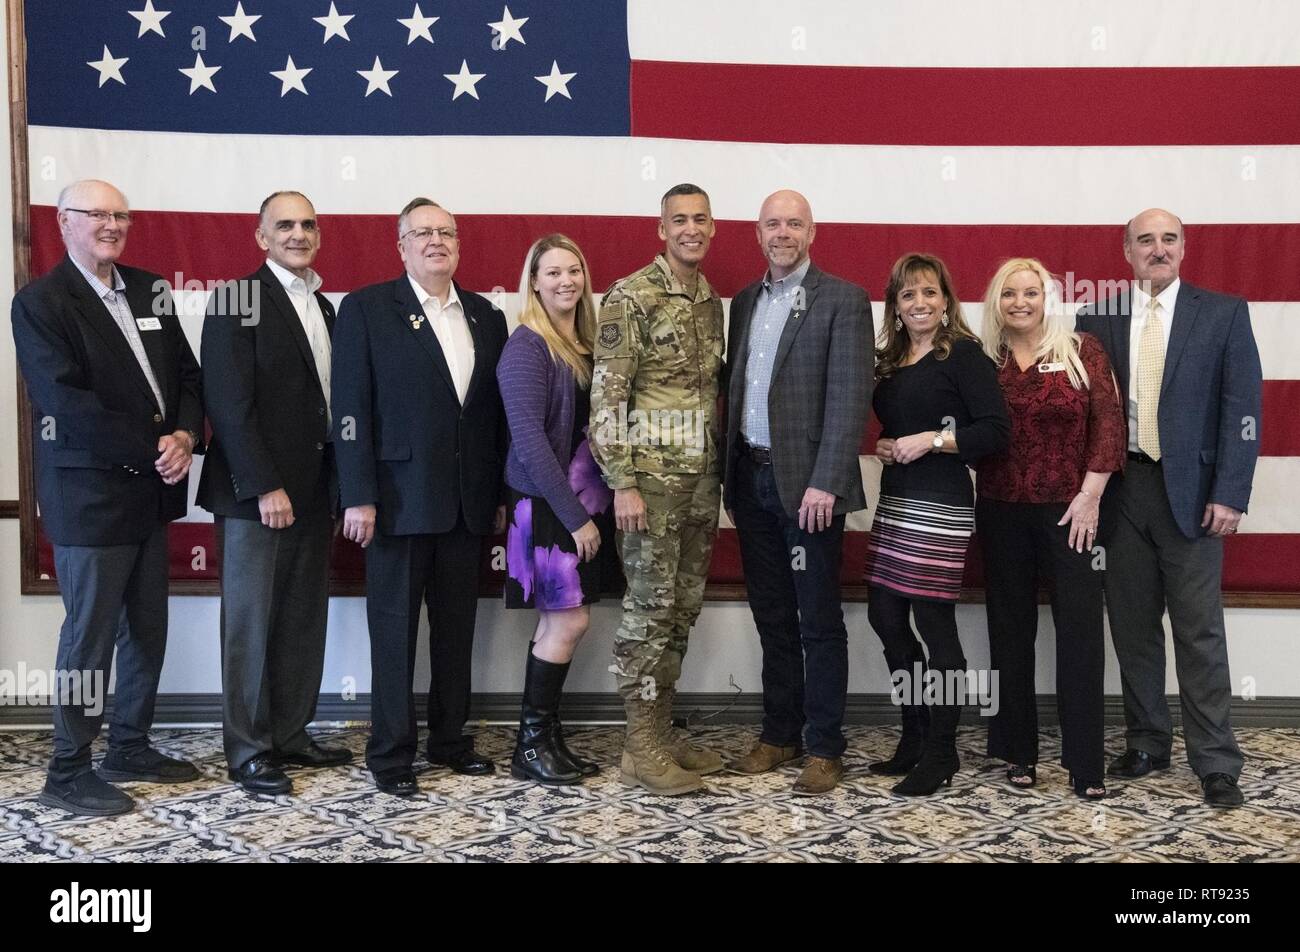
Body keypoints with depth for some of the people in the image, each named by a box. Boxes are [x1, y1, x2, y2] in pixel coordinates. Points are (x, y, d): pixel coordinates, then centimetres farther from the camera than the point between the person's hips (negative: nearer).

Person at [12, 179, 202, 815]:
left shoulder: (149, 290, 11)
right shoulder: (40, 303, -9)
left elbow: (186, 374, 9)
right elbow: (67, 403, -19)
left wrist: (184, 438, -9)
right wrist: (152, 448, -18)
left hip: (151, 489, 7)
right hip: (89, 495, -7)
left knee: (147, 629, 14)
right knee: (89, 635, 1)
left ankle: (129, 747, 29)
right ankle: (67, 773, 15)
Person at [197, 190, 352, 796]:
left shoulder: (322, 307, 15)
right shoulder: (238, 300, -7)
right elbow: (229, 401, -14)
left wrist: (335, 484, 8)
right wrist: (265, 486, -18)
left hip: (312, 490, 7)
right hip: (256, 492, -7)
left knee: (305, 620, 10)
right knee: (250, 621, 2)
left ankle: (290, 735, 21)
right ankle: (248, 751, 12)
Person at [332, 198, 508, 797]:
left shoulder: (484, 316, 12)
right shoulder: (367, 309, -1)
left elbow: (496, 410, 11)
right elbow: (350, 408, -7)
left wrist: (500, 495, 9)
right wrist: (358, 497, -12)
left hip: (467, 501, 5)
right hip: (400, 497, -4)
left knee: (457, 624, 12)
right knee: (395, 628, 4)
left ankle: (450, 738, 26)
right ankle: (390, 753, 15)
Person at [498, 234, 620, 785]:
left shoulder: (584, 344, 11)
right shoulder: (527, 346, -12)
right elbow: (529, 441, -17)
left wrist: (594, 509, 4)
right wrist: (575, 516, -17)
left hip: (584, 502, 7)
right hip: (547, 506, -7)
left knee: (559, 622, 11)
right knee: (569, 621, -5)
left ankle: (546, 738, 20)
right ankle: (530, 746, 8)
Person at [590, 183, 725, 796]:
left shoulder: (712, 302, 13)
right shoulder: (631, 297, -9)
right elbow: (607, 395, -13)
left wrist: (721, 472, 14)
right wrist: (622, 484, -17)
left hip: (702, 477, 7)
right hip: (652, 474, -7)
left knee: (683, 608, 11)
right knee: (649, 607, -3)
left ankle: (663, 727, 22)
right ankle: (641, 747, 6)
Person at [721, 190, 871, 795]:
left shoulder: (843, 300, -5)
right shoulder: (744, 302, 14)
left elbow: (850, 397, -12)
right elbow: (735, 389, 15)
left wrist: (824, 484, -19)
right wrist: (731, 477, 9)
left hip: (807, 484, -6)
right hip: (751, 479, 6)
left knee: (819, 623, 2)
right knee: (772, 619, 14)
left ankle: (824, 748, 12)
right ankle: (779, 735, 25)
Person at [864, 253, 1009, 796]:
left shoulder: (963, 355, -7)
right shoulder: (889, 362, 14)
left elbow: (996, 430, -13)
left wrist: (931, 440, -17)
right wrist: (884, 445, 5)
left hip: (940, 505, -8)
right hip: (894, 501, 8)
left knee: (934, 621, -4)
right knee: (885, 616, 9)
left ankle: (941, 753, 10)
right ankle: (915, 738, 24)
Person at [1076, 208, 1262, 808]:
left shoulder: (1223, 314, 2)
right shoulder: (1097, 320, 7)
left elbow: (1242, 410, -2)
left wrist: (1229, 494, -9)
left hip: (1191, 492, -2)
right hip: (1120, 490, 2)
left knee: (1200, 632, 0)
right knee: (1132, 628, 9)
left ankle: (1215, 762, 10)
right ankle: (1147, 743, 23)